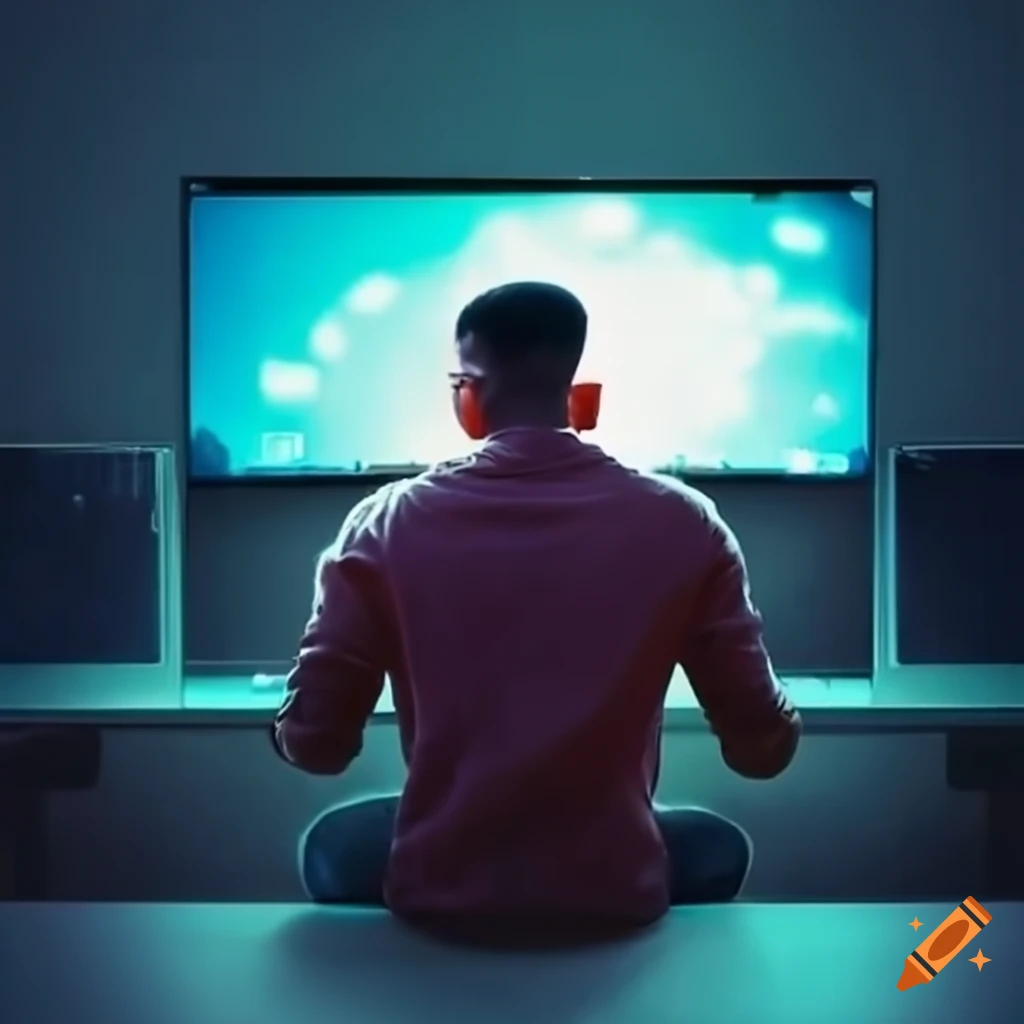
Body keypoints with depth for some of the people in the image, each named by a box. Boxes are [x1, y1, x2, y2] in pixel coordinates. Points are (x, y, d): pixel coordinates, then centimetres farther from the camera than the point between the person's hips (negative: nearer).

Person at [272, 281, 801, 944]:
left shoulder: (389, 522, -8)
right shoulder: (680, 521, -8)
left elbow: (313, 744, -3)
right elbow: (763, 748, -3)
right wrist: (783, 727, 21)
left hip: (438, 897, 0)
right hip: (615, 899, 0)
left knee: (334, 842, 35)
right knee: (718, 845, 35)